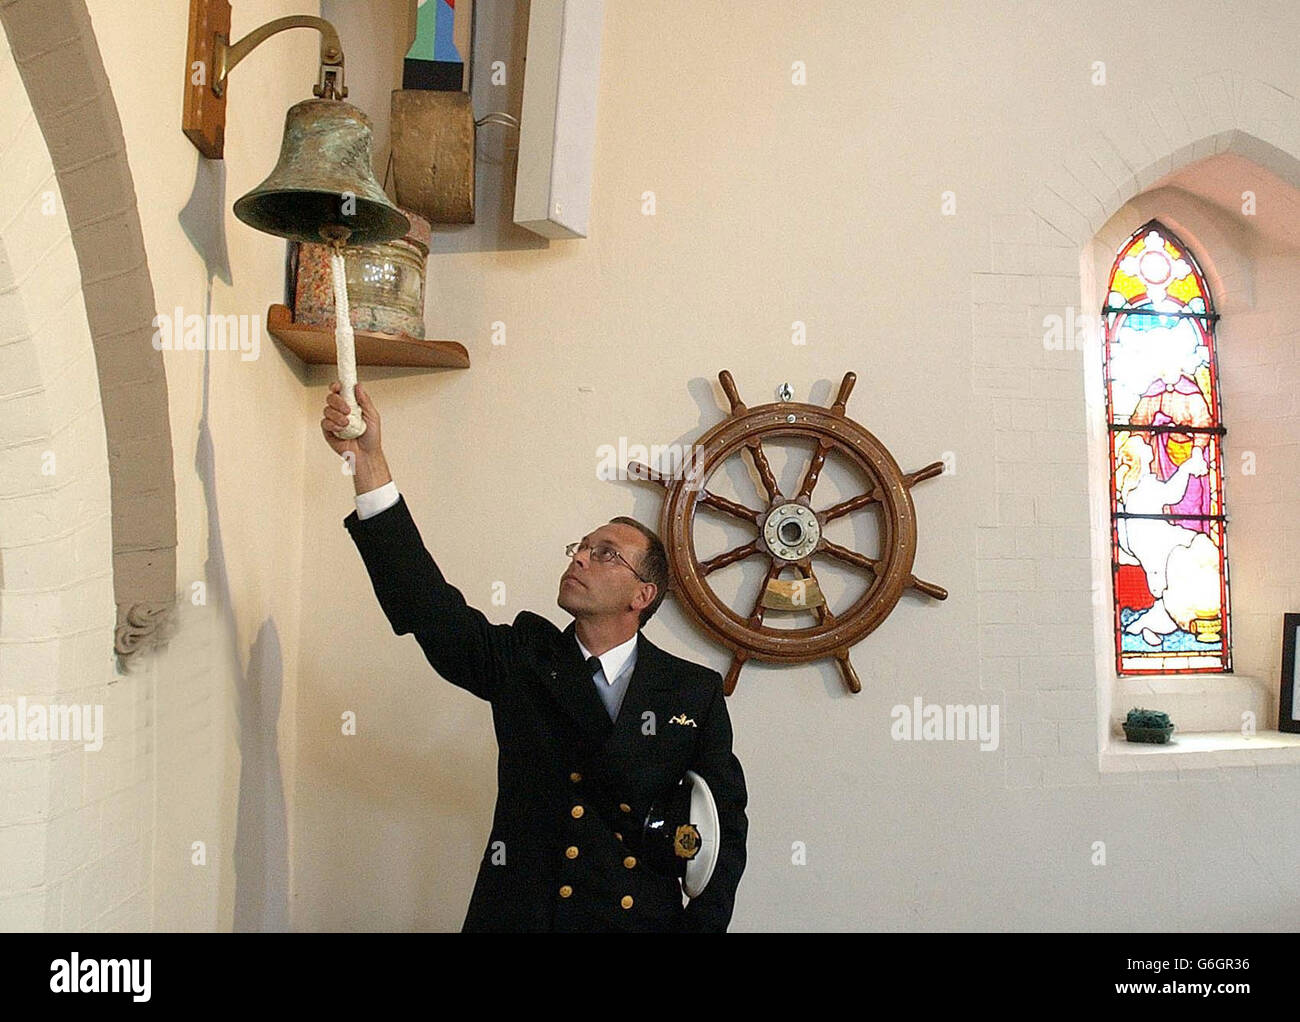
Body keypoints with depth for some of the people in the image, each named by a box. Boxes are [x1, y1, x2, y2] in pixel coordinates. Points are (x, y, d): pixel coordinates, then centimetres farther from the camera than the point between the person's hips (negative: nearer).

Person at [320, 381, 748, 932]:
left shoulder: (697, 691, -2)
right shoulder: (522, 657, 0)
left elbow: (725, 827, 2)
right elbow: (428, 602, -13)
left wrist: (700, 923, -11)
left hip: (647, 917, 0)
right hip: (521, 912, 1)